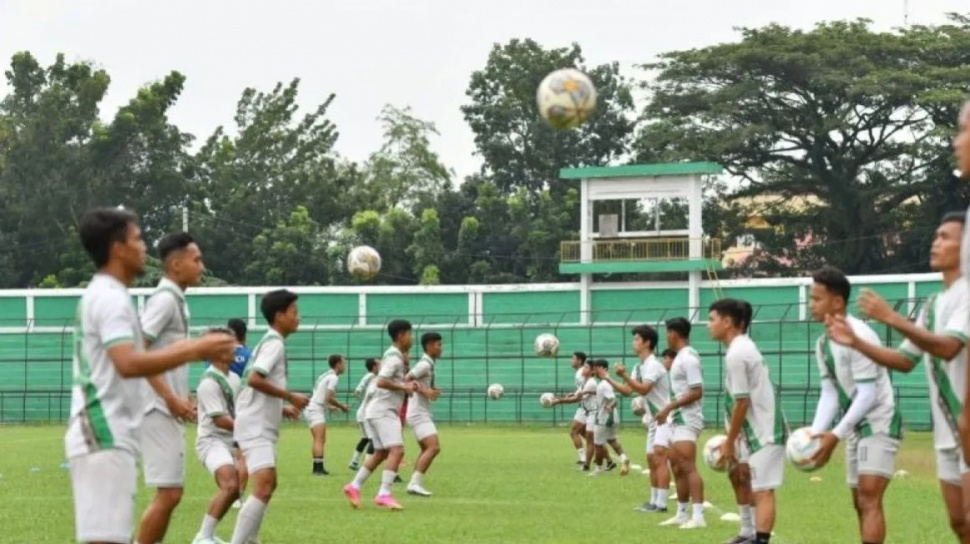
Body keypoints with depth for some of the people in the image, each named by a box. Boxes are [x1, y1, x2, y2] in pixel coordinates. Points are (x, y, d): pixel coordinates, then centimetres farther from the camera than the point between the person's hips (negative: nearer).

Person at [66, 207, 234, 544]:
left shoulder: (102, 296, 19)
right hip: (105, 437, -11)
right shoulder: (110, 298, -13)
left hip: (107, 435, 11)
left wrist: (190, 350, 19)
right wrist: (194, 351, -23)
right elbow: (129, 364, -27)